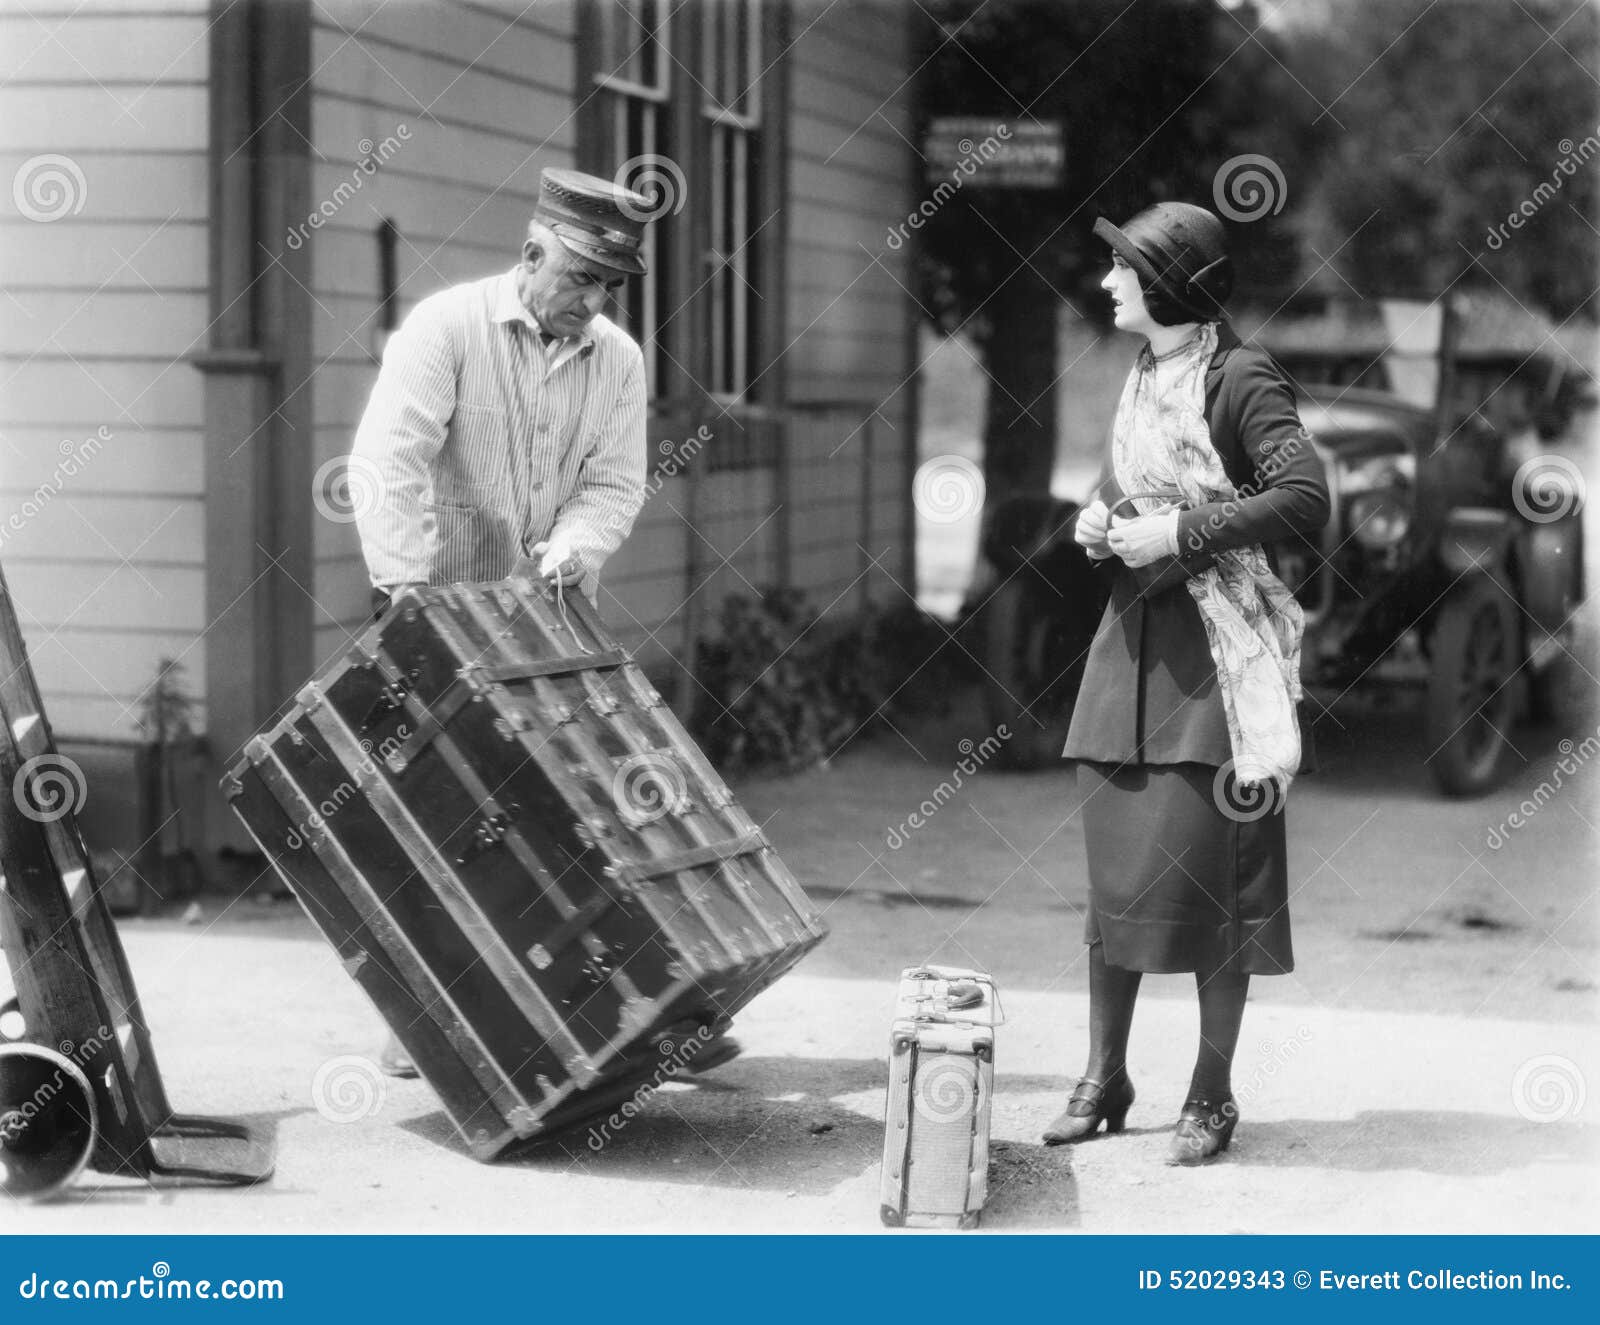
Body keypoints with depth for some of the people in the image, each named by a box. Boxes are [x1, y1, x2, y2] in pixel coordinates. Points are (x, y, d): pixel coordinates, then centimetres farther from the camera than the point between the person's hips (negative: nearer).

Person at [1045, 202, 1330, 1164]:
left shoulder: (1239, 379, -9)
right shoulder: (1142, 380, 14)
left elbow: (1306, 500, -19)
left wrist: (1182, 533, -17)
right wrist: (1097, 524, 6)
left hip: (1216, 649, -7)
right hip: (1133, 640, 7)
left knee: (1209, 868, -5)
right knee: (1115, 861, 8)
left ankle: (1213, 1094, 6)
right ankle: (1104, 1078, 18)